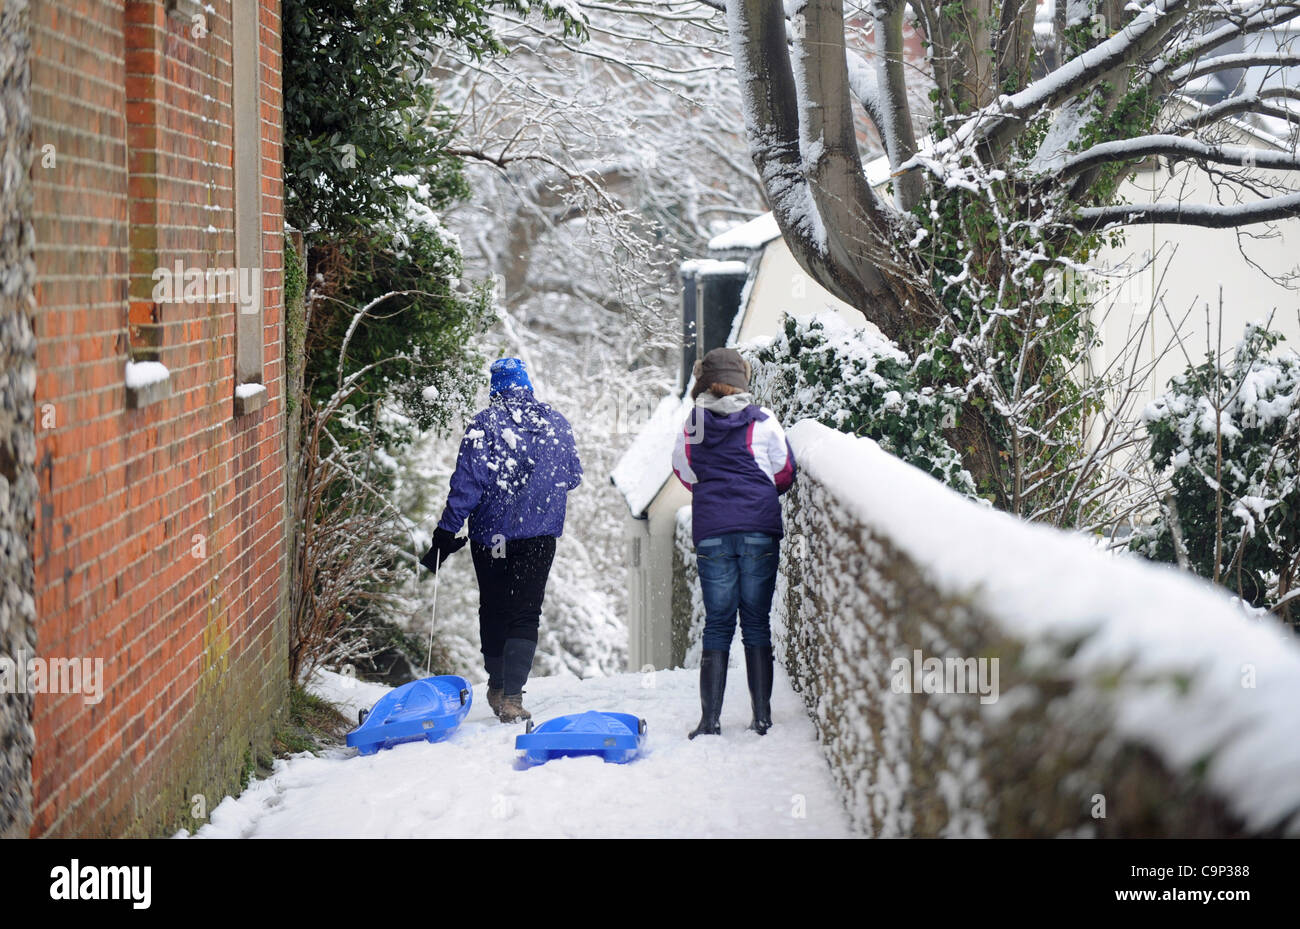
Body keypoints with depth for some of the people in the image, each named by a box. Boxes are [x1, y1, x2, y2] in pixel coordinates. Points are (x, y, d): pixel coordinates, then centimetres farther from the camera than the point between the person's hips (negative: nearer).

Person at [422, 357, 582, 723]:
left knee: (493, 610, 15)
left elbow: (468, 481, -13)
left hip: (491, 532, -1)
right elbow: (573, 477, 15)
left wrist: (447, 531, -10)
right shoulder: (558, 424, 4)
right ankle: (512, 696, -13)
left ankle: (497, 687, 27)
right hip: (540, 535, 1)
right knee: (525, 614, 0)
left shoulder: (485, 423, -6)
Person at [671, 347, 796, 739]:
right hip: (759, 530, -1)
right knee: (757, 622, 6)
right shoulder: (762, 420, 1)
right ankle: (762, 715, 4)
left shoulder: (692, 426, 4)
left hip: (710, 533, 1)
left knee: (717, 624, 5)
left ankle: (710, 719, -1)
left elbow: (686, 475, 14)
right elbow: (784, 474, 7)